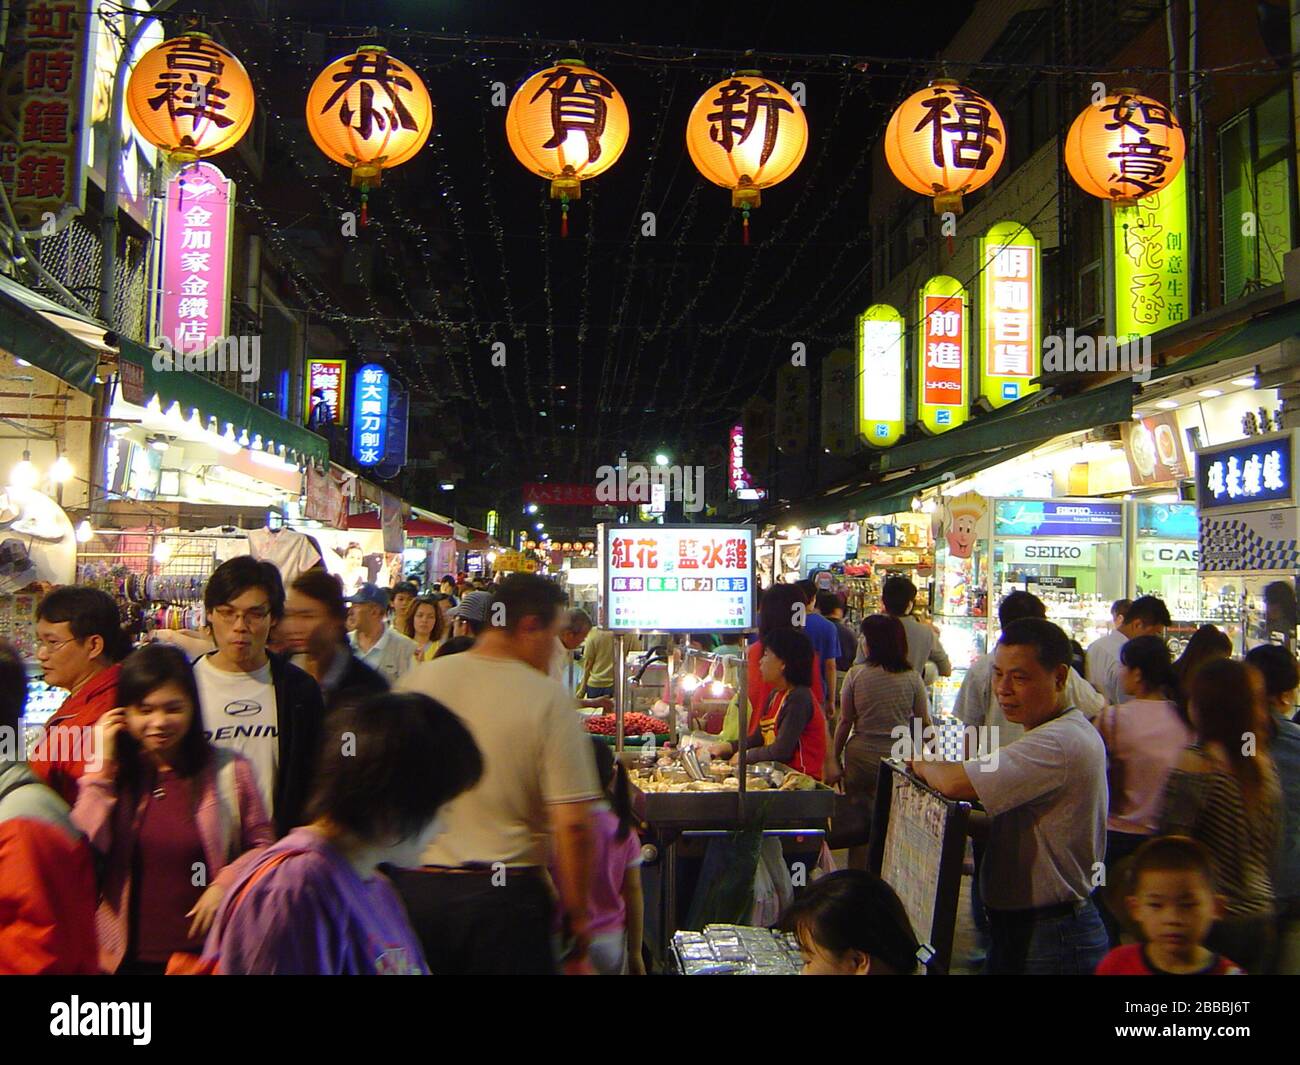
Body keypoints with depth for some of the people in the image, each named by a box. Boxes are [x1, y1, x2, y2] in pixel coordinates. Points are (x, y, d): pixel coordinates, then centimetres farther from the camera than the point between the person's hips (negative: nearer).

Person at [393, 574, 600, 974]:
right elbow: (572, 824, -15)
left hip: (414, 886, 4)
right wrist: (577, 914, -2)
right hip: (507, 896, -3)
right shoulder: (548, 698, -12)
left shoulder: (417, 681, -2)